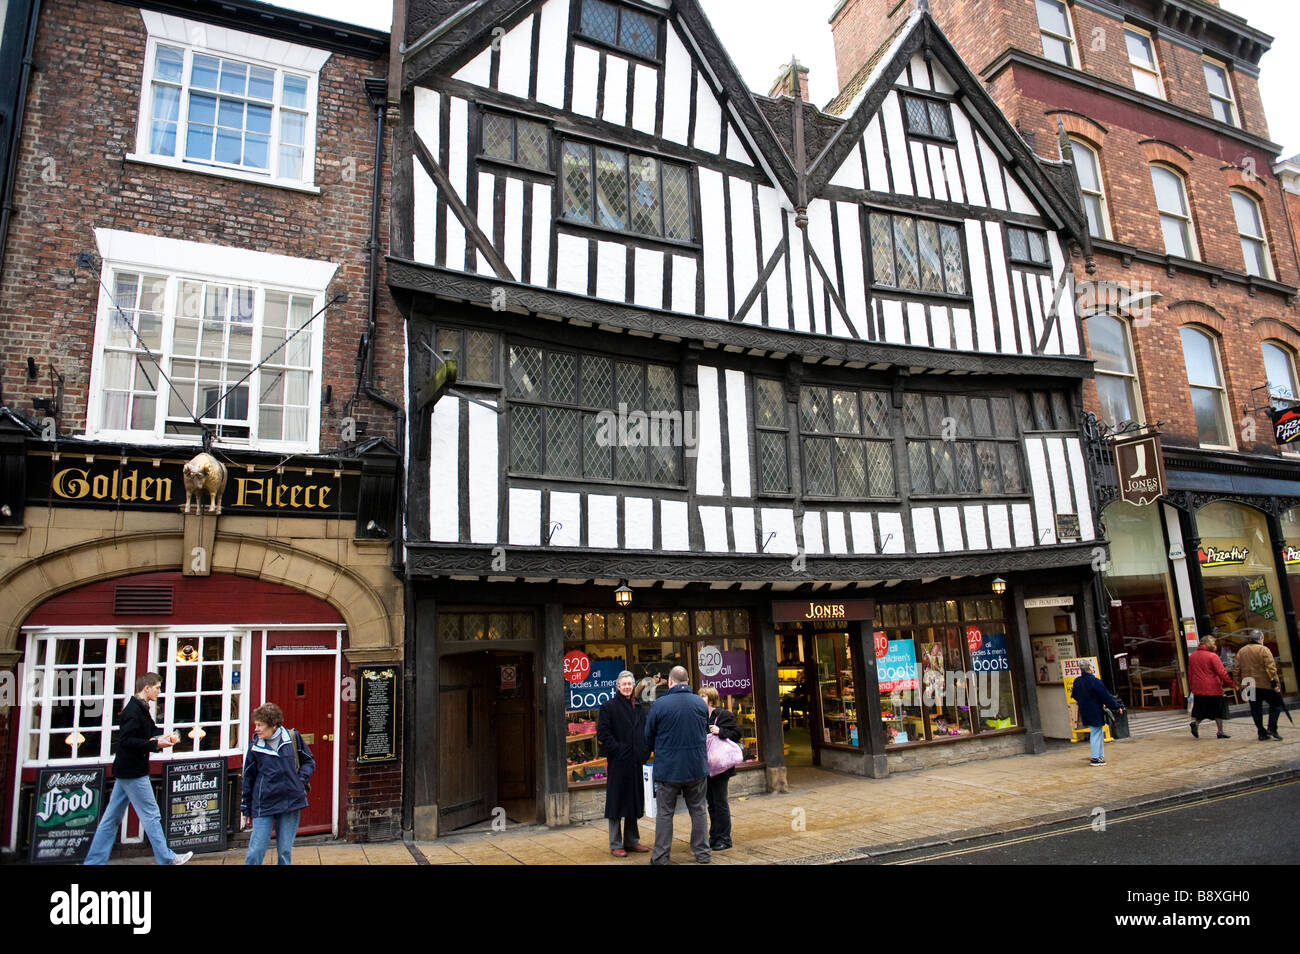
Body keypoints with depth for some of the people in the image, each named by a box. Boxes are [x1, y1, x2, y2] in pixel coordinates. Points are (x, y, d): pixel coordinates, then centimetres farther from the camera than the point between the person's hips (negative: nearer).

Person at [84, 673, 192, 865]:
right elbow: (126, 741, -24)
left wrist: (163, 737, 1)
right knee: (151, 815, -2)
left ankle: (94, 861, 16)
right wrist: (155, 744, -24)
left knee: (112, 817, 12)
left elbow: (150, 731, 20)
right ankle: (166, 858, 5)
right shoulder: (133, 710, -17)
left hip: (125, 771, 10)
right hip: (133, 772, -10)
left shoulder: (141, 709, 14)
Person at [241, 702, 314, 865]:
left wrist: (300, 780, -5)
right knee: (256, 851, -4)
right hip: (263, 805, 0)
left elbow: (309, 762, 11)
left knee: (285, 851, 8)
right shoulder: (255, 745, -1)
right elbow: (249, 777, 7)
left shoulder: (293, 738, -1)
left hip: (291, 802, 0)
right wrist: (246, 808, 9)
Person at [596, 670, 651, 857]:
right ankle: (616, 845, 10)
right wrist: (617, 750, -16)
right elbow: (603, 733, -12)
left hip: (635, 763, 6)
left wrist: (644, 752, 8)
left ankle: (632, 841, 25)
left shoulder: (638, 707, 14)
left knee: (634, 801, 13)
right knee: (617, 801, 1)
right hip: (618, 763, -6)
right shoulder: (608, 706, -5)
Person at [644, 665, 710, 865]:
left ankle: (660, 856, 13)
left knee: (665, 813, 8)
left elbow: (649, 737, -1)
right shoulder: (700, 703, -1)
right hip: (697, 766, 3)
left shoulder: (659, 704, -12)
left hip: (667, 768, -3)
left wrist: (657, 752, 20)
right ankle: (702, 852, 21)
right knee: (698, 811, 15)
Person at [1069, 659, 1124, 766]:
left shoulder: (1077, 682, 3)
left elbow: (1075, 696, 14)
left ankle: (1100, 756, 25)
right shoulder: (1095, 681, -19)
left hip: (1085, 712, 8)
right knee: (1096, 734, -1)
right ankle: (1095, 758, 3)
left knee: (1099, 733, 19)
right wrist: (1117, 707, -3)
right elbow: (1106, 696, -14)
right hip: (1096, 713, -8)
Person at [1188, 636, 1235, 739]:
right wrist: (1230, 684, -1)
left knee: (1199, 710, 11)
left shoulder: (1192, 656, 9)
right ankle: (1220, 732, 13)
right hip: (1213, 689, -5)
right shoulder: (1212, 656, -10)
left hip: (1197, 689, 5)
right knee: (1218, 711, 9)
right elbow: (1222, 672, -11)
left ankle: (1194, 722, -13)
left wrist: (1191, 686, 21)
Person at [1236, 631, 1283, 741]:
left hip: (1248, 686, 5)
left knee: (1256, 709, 9)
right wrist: (1275, 682, -14)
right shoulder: (1263, 650, -7)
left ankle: (1262, 733, 9)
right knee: (1276, 703, 10)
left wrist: (1239, 684, 19)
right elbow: (1270, 668, -15)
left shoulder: (1241, 651, 11)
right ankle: (1271, 729, -1)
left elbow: (1238, 670, 13)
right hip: (1264, 684, -5)